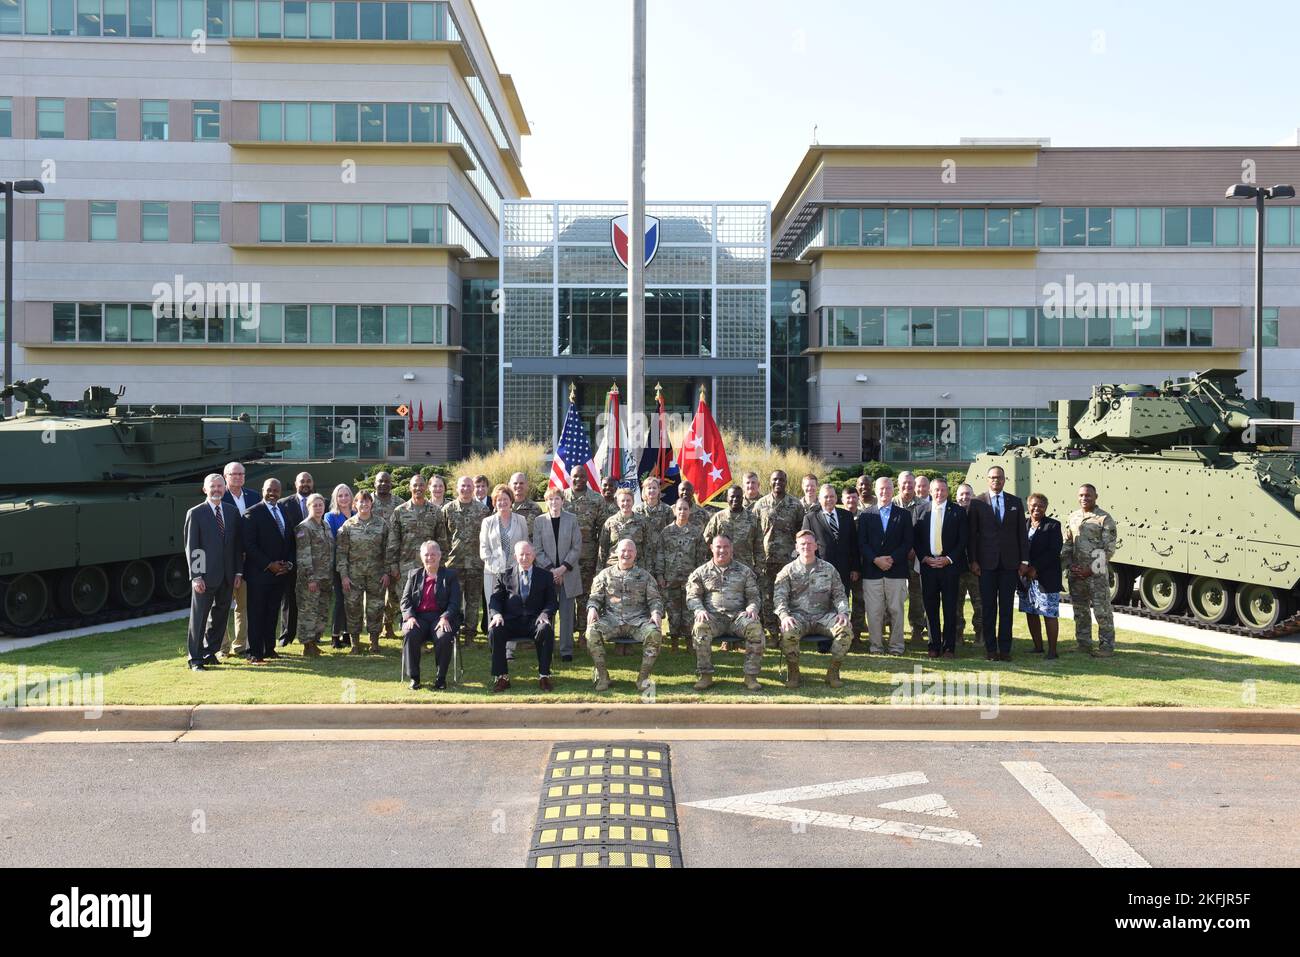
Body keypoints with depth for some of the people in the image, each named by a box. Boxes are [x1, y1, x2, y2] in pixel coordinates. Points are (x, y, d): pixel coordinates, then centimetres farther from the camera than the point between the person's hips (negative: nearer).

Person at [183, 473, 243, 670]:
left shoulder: (232, 511, 9)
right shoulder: (195, 513, -4)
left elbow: (238, 543, 10)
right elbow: (191, 547, -7)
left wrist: (238, 572, 4)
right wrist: (196, 576, -13)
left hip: (227, 576, 5)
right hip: (206, 575, -5)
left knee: (220, 615, 12)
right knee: (199, 617, 1)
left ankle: (210, 651, 25)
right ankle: (195, 658, 8)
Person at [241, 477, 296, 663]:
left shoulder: (285, 512, 13)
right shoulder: (253, 513, -7)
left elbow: (291, 541, 17)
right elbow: (249, 545, -13)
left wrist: (289, 563, 1)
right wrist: (269, 564, -16)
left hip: (281, 572, 6)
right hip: (259, 573, -6)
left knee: (273, 613, 11)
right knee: (256, 613, -1)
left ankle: (269, 648, 19)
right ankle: (255, 652, 2)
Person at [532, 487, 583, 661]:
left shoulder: (572, 519, 3)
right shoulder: (539, 521, 4)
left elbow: (577, 548, 0)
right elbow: (537, 549, 1)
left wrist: (563, 568, -10)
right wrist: (551, 569, -10)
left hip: (568, 573, 0)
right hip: (546, 573, 0)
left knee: (566, 613, 2)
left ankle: (566, 650, 7)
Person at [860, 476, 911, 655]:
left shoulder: (904, 515, 9)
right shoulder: (865, 516, 10)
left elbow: (908, 542, 3)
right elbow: (862, 543, 4)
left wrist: (892, 559, -10)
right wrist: (876, 559, -11)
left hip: (896, 570, 0)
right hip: (872, 571, 0)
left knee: (896, 610, 2)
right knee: (874, 611, -1)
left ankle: (896, 646, 10)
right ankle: (876, 645, 8)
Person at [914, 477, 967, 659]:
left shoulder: (957, 511, 3)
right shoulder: (921, 510, 8)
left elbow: (963, 539, 0)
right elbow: (915, 538, 8)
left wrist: (948, 559, -9)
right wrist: (924, 558, -5)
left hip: (950, 564, -2)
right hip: (927, 565, 2)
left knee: (950, 608, 2)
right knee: (931, 608, 5)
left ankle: (949, 647, 8)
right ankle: (934, 646, 13)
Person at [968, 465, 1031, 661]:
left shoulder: (1016, 503, 8)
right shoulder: (977, 503, 2)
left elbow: (1022, 533, 8)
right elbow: (972, 533, 1)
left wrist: (1024, 561, 3)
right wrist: (973, 560, -4)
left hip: (1010, 562, 1)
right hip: (987, 562, -1)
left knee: (1006, 607, 4)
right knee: (988, 607, 2)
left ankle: (1005, 648, 9)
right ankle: (990, 648, 8)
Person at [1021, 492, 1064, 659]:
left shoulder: (1053, 525, -2)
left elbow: (1054, 551, -11)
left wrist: (1035, 568, -16)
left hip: (1046, 578, -5)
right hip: (1026, 578, 5)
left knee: (1049, 614, -4)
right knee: (1031, 613, 10)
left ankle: (1052, 650, 2)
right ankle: (1038, 646, 21)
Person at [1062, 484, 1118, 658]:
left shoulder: (1104, 519, -6)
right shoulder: (1072, 517, 11)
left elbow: (1109, 549, -9)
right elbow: (1066, 544, 15)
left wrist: (1091, 569, -13)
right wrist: (1068, 565, 1)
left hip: (1097, 573, -6)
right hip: (1076, 573, 6)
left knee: (1102, 610, -2)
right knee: (1080, 610, 12)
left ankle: (1106, 646, 7)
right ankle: (1083, 644, 23)